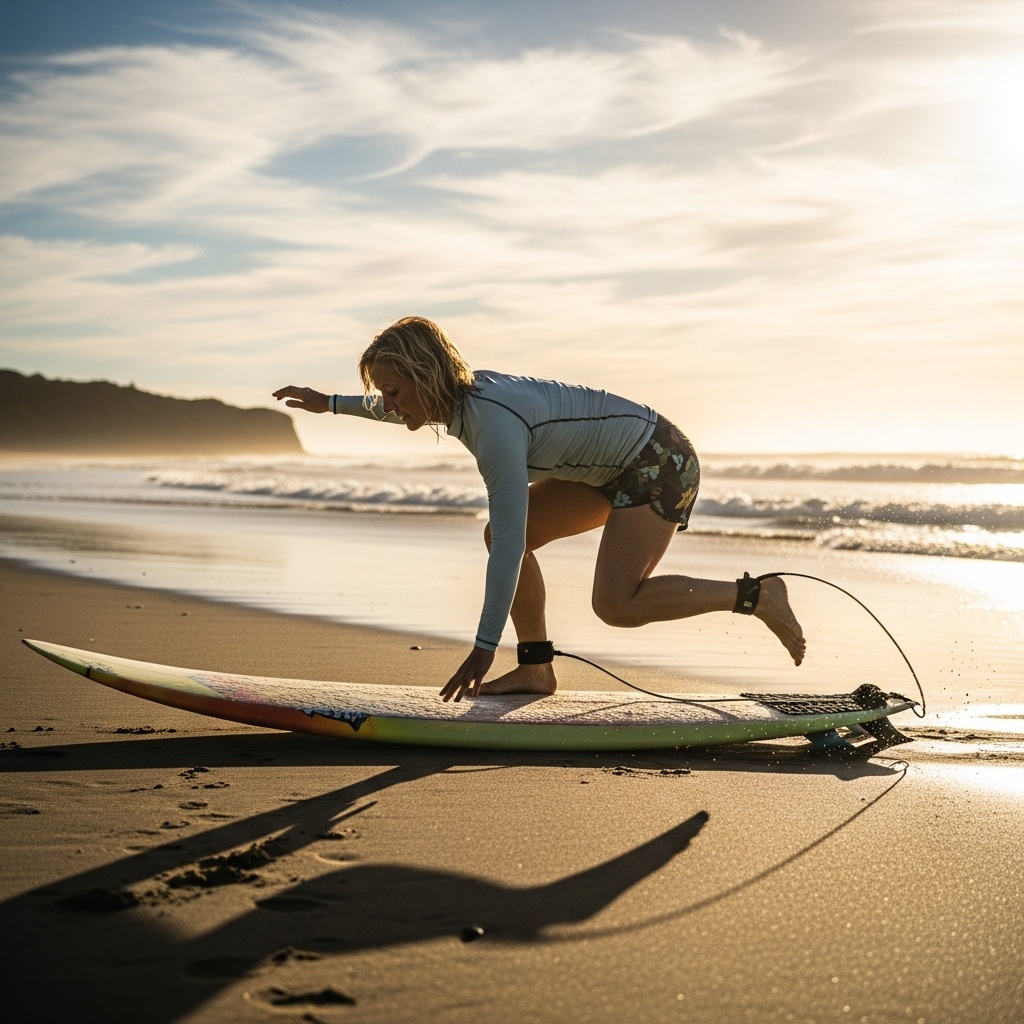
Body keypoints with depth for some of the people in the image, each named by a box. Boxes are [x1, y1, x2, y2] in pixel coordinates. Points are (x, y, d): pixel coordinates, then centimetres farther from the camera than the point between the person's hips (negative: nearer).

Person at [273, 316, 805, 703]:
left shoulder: (493, 425, -31)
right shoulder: (460, 395, -3)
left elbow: (510, 545, -33)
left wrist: (484, 649, -31)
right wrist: (331, 404, 24)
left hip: (660, 461, -10)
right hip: (617, 467, 10)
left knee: (616, 603, -23)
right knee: (500, 533, 3)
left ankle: (756, 596, -10)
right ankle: (536, 668, 8)